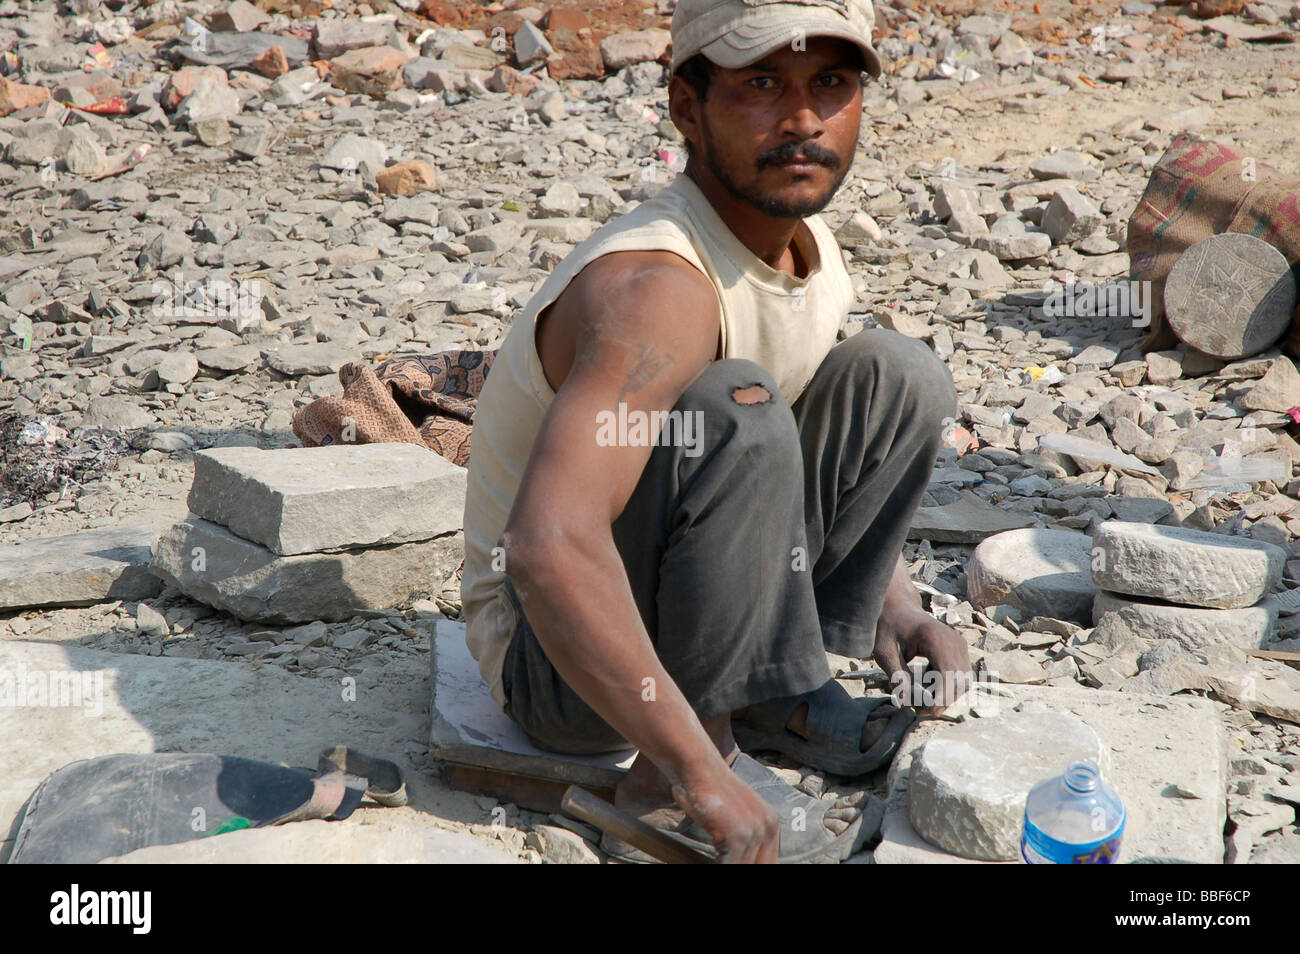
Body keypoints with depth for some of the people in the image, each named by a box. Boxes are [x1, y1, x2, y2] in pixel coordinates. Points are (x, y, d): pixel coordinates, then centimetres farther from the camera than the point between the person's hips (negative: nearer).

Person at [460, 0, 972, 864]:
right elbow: (549, 549, -43)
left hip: (678, 596, 8)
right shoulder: (657, 286, -30)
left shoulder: (812, 246, -1)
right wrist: (702, 772, -40)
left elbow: (828, 466, 17)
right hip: (554, 653, -8)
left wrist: (896, 602, 2)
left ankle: (779, 699, 0)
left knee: (897, 373, -2)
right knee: (737, 404, -32)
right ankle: (672, 789, -20)